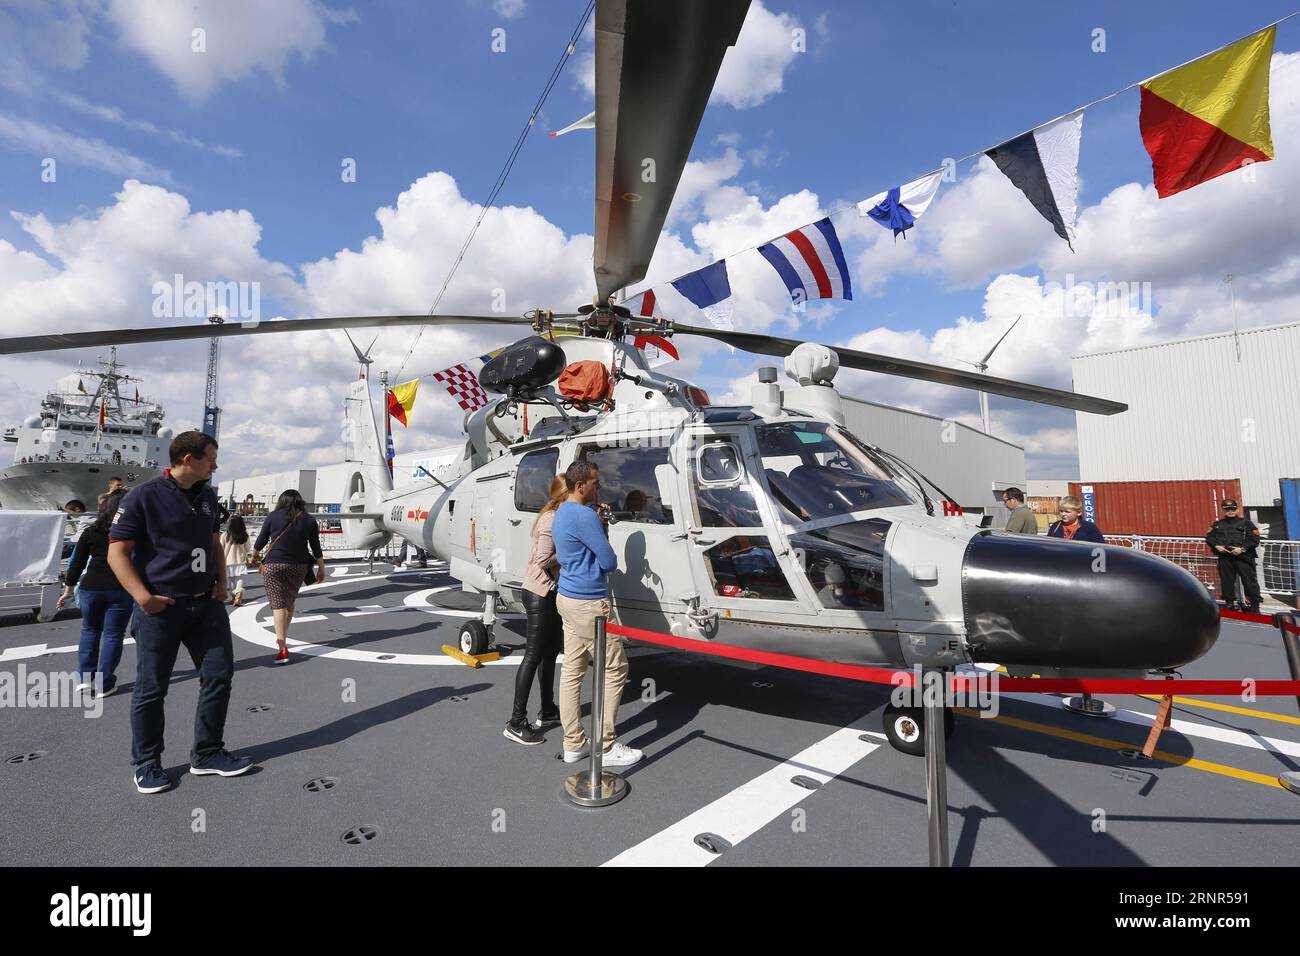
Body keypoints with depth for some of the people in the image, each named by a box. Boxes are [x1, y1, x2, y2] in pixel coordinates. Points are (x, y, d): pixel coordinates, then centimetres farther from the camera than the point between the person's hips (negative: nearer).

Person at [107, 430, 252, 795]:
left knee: (219, 675, 6)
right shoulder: (143, 497, -10)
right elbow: (117, 552, -10)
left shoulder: (207, 495, 9)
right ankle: (147, 763, 24)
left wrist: (221, 581, 7)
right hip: (161, 608, -6)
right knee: (152, 689, 7)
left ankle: (207, 753, 20)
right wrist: (143, 596, -20)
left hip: (206, 604, 6)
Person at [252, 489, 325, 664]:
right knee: (290, 602, 20)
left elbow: (260, 541, 6)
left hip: (274, 565, -3)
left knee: (278, 605, -6)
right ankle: (282, 638, 34)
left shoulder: (273, 516, -2)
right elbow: (316, 548, 4)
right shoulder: (309, 520, 3)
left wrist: (255, 554, 27)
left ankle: (283, 650, -15)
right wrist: (321, 568, 13)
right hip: (298, 566, 3)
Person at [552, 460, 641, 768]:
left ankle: (573, 743, 21)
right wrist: (606, 551, 7)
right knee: (615, 670, 1)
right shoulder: (584, 516, -19)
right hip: (588, 603, -10)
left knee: (571, 670, 12)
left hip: (568, 598, 10)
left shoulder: (562, 514, 13)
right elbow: (610, 563, -16)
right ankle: (606, 746, 9)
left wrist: (601, 524, 8)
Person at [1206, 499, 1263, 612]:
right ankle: (1229, 602, 17)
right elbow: (1209, 537, 15)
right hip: (1224, 557, 3)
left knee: (1249, 581, -4)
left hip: (1243, 556, -3)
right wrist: (1216, 546, -3)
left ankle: (1254, 605, 2)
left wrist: (1242, 548, -14)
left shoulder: (1246, 523, 3)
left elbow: (1255, 539, -3)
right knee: (1227, 581, 7)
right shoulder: (1218, 524, 12)